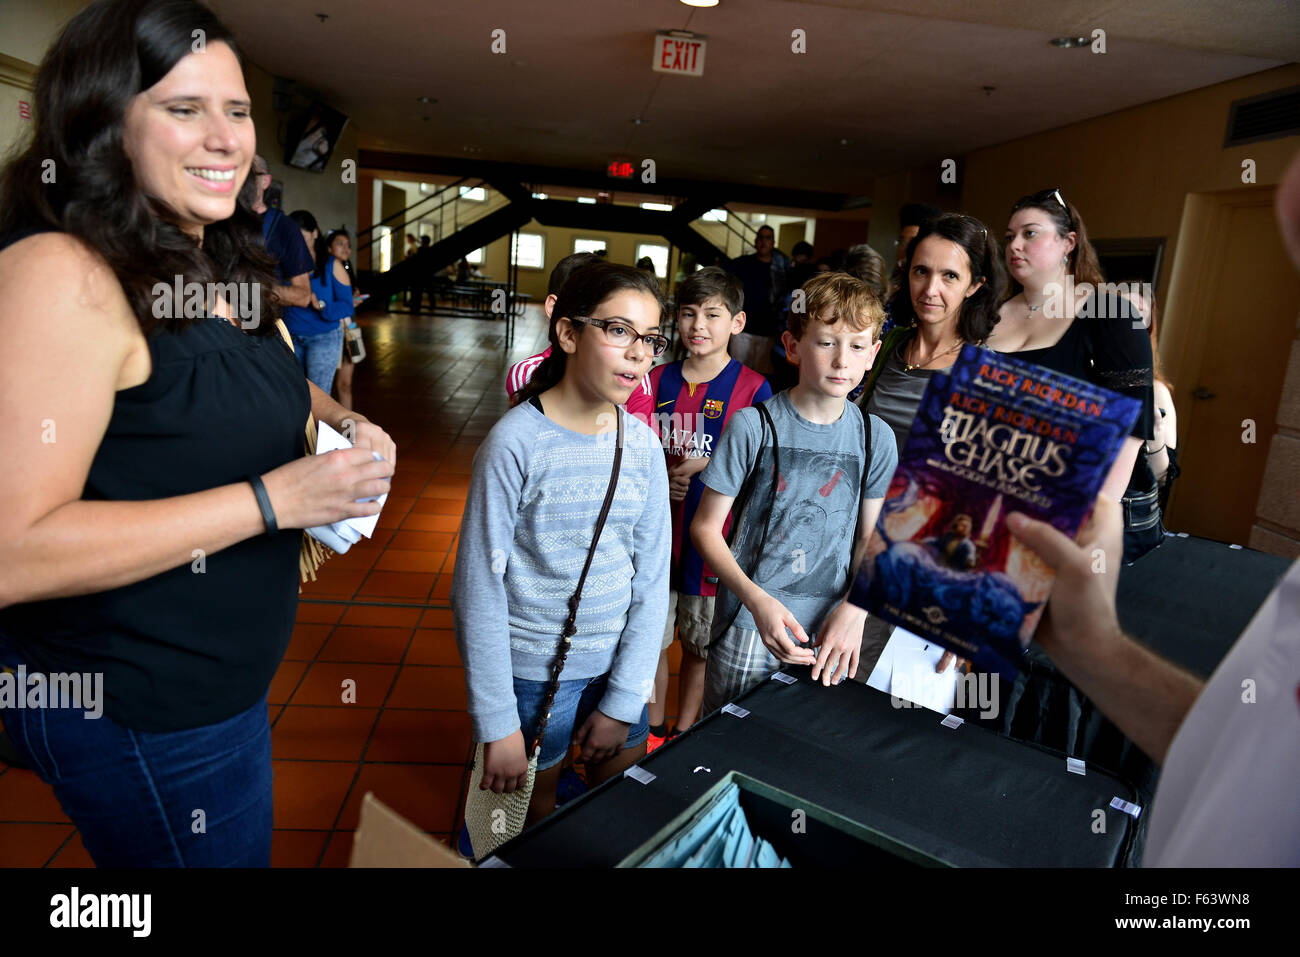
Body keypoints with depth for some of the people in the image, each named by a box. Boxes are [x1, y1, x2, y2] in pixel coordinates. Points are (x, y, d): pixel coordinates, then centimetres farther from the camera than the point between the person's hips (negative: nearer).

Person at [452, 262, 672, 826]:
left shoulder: (643, 445, -4)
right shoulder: (517, 441, -17)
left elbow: (652, 580, 0)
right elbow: (479, 587, -14)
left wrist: (624, 702, -2)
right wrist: (498, 725, -13)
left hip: (618, 664, 4)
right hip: (534, 672, -4)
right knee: (532, 816, 16)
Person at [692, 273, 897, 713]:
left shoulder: (875, 438, 1)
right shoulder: (752, 425, -10)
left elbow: (872, 539, 8)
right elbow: (706, 527, -7)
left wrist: (854, 611, -8)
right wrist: (757, 599, -20)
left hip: (830, 633, 3)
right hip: (748, 627, -3)